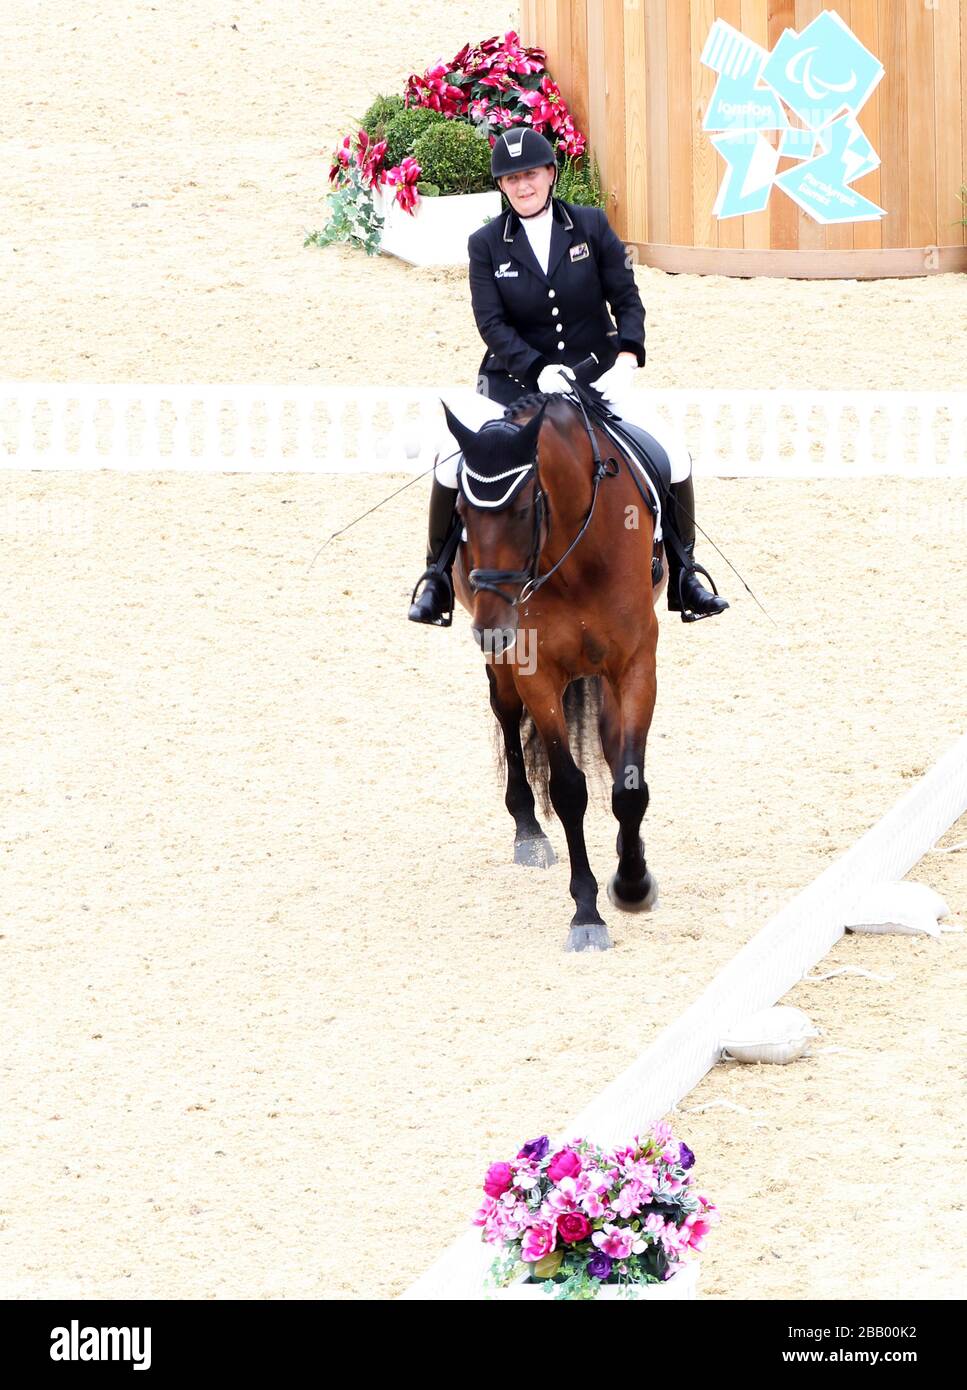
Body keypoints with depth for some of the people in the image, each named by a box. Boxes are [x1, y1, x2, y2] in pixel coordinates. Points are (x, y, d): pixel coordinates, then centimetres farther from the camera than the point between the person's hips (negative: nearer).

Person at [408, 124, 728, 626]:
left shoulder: (591, 226, -1)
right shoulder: (486, 244, -2)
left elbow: (627, 300, 1)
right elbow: (491, 323, -9)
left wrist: (627, 358, -17)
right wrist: (538, 369, -25)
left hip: (597, 376, 1)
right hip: (515, 382, -1)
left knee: (672, 455, -14)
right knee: (455, 458, -23)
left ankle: (683, 578, 4)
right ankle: (437, 580, -6)